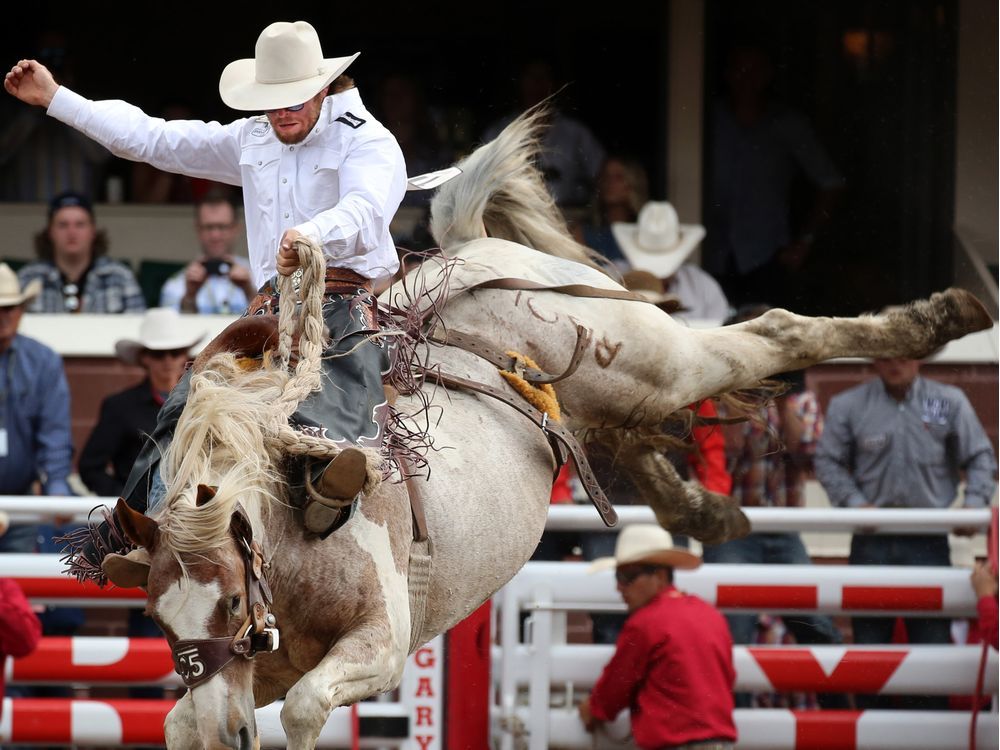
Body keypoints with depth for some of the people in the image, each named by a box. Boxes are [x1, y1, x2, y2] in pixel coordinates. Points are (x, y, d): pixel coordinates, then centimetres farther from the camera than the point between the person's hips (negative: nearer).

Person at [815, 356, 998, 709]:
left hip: (929, 543, 0)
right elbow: (828, 462, 4)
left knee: (934, 636, -1)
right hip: (871, 543, 0)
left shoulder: (950, 403, 6)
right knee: (869, 637, 5)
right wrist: (854, 502, -11)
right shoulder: (848, 406, 4)